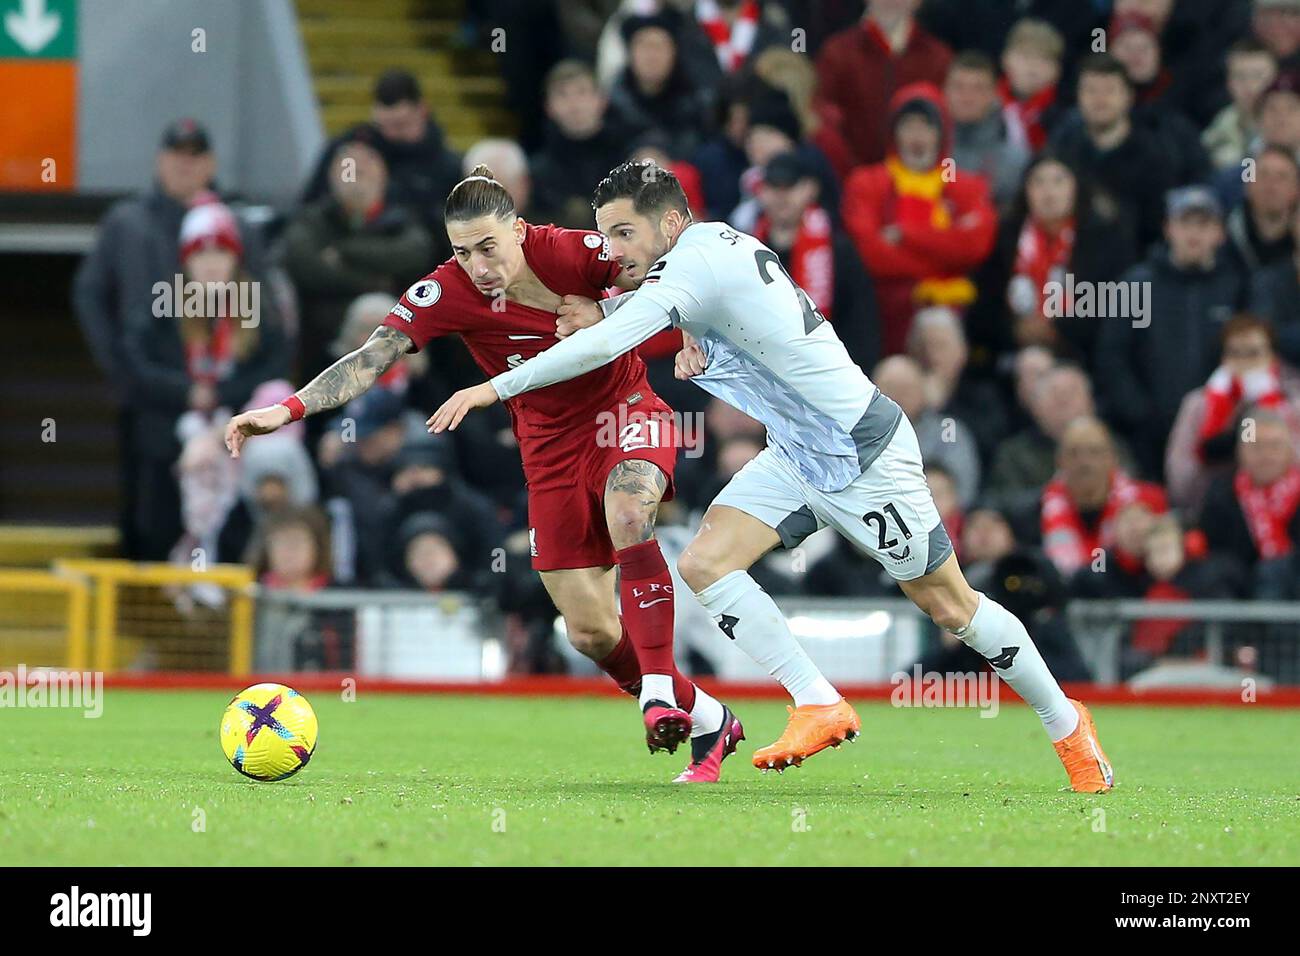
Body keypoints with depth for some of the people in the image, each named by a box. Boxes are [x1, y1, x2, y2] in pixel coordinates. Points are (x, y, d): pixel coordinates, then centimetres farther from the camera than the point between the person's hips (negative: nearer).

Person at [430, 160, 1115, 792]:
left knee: (949, 606, 2)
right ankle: (820, 706, -4)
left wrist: (494, 388, -28)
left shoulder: (695, 263, -24)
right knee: (704, 562, -8)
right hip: (796, 456, 9)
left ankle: (1066, 722, 20)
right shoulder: (710, 242, 2)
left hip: (864, 452, -9)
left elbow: (602, 347, -33)